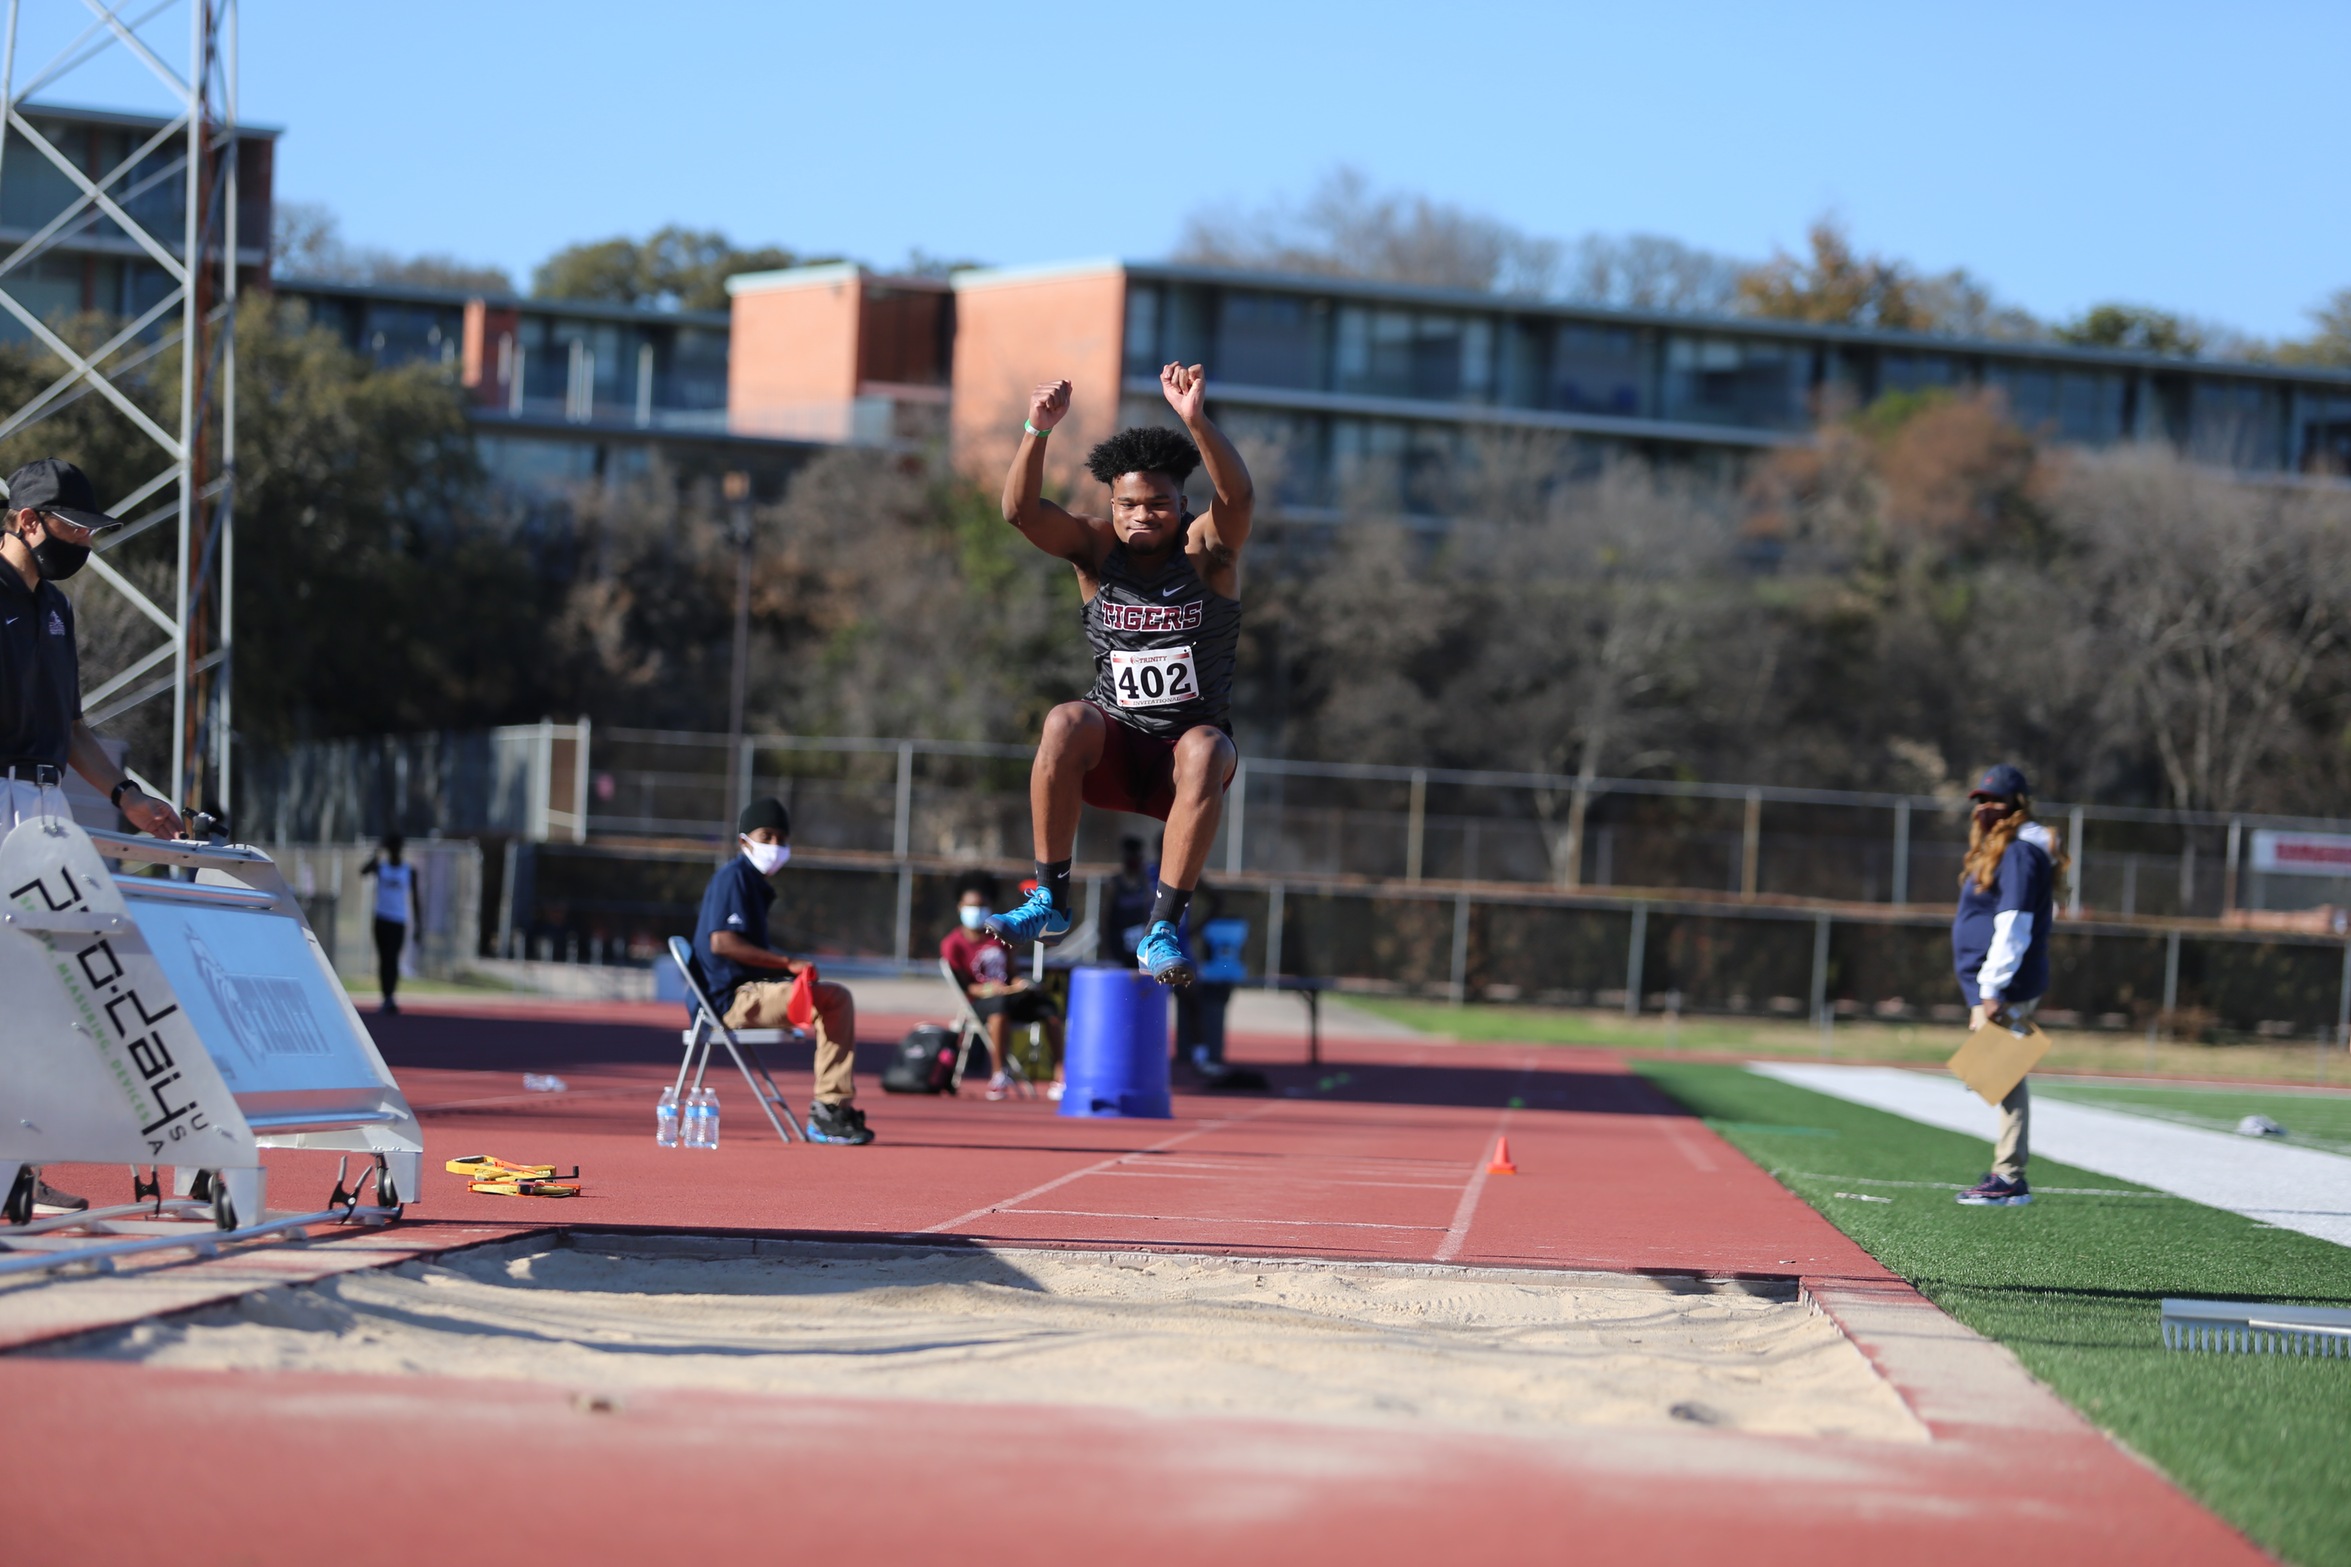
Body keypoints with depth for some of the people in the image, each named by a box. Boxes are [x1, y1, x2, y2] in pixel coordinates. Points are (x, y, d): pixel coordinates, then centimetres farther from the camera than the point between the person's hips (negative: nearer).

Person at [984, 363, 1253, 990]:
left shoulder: (1206, 549, -5)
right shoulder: (1096, 549, 0)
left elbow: (1239, 497, -28)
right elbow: (1020, 510, -17)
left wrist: (1198, 422, -45)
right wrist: (1038, 429, -34)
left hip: (1192, 741, -1)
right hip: (1112, 752, 1)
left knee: (1204, 750, -36)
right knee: (1065, 722, -31)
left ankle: (1162, 927, -36)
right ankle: (1049, 902, -24)